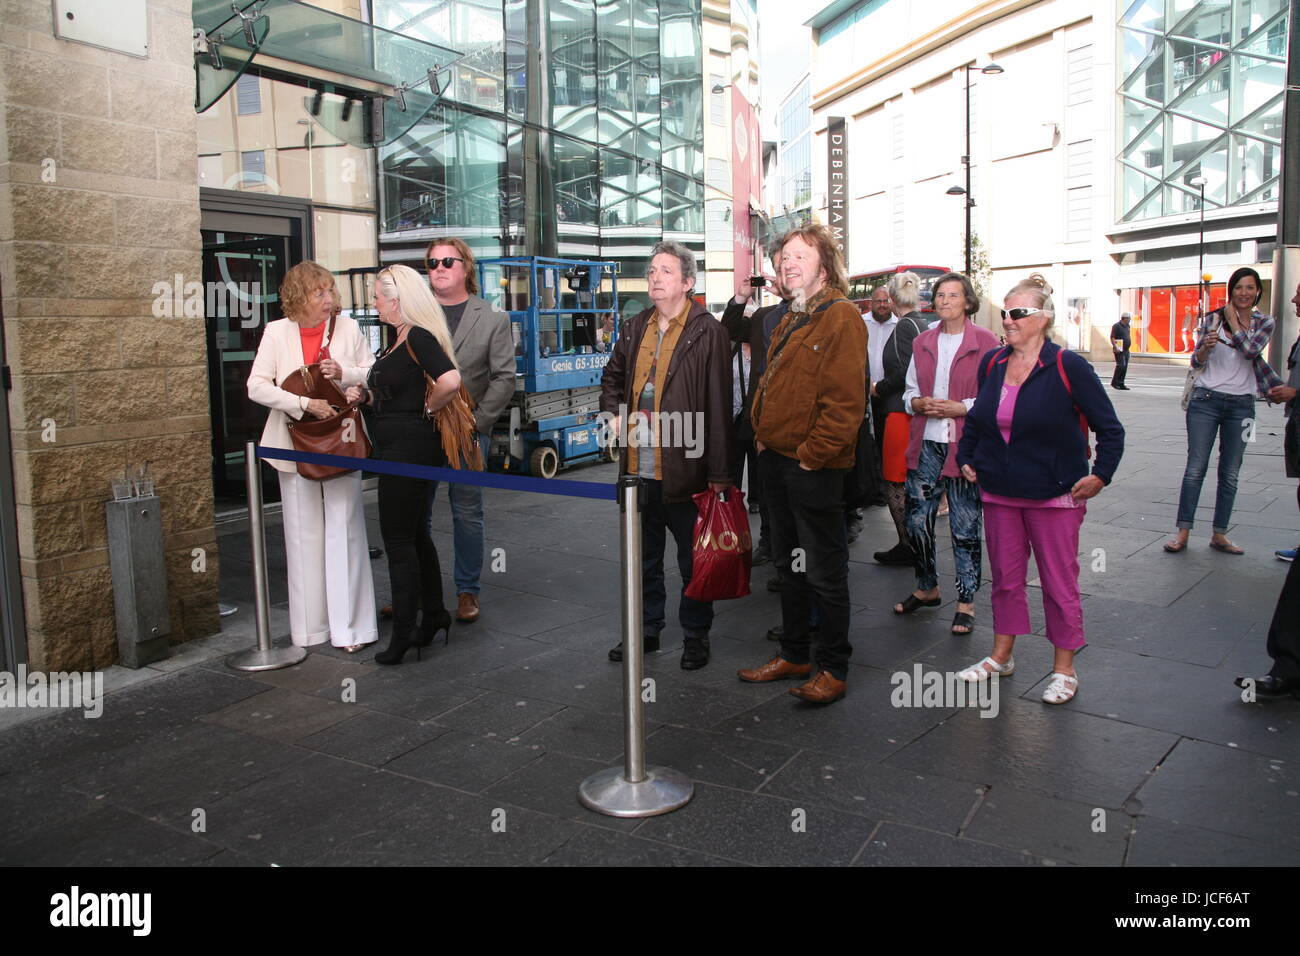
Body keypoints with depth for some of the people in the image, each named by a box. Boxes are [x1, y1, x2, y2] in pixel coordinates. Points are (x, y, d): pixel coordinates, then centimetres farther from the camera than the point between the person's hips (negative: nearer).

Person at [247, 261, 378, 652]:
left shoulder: (347, 327, 2)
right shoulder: (277, 332, 0)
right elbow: (257, 386, -6)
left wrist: (344, 373, -14)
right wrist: (304, 403, -18)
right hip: (296, 443, 1)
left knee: (344, 530, -2)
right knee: (304, 535, 8)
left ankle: (349, 627, 4)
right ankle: (310, 626, 19)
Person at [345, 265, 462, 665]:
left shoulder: (418, 336, -17)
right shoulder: (403, 338, 14)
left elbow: (450, 381, -32)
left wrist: (428, 407, -16)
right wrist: (365, 395, 5)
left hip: (410, 446, -10)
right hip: (400, 447, 10)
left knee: (399, 538, -4)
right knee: (414, 533, 18)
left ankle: (403, 633, 4)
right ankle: (434, 614, 30)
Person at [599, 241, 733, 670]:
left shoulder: (708, 332, -8)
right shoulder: (637, 328, 12)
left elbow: (718, 405, -12)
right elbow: (612, 377, 29)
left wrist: (719, 473, -15)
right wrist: (614, 412, 9)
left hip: (684, 469, -6)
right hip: (638, 468, 6)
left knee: (693, 558, 8)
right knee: (644, 555, 17)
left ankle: (695, 635, 24)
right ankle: (646, 628, 33)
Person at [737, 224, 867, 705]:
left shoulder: (841, 317, -14)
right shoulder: (791, 321, 16)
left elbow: (845, 400, -21)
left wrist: (812, 455, -19)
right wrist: (764, 437, 11)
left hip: (814, 468, -9)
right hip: (776, 460, 9)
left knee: (825, 573, 2)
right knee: (789, 564, 18)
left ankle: (834, 668, 15)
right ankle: (794, 654, 32)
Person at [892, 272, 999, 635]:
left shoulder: (986, 342, -3)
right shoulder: (922, 342, 13)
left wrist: (960, 408, -16)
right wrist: (920, 403, -3)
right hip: (926, 444, 5)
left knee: (965, 526, 2)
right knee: (916, 520, 7)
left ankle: (966, 601, 14)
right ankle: (927, 588, 27)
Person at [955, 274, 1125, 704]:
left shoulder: (1068, 367, -10)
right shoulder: (991, 363, 5)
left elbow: (1110, 428, -5)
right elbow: (976, 419, 20)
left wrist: (1100, 474, -12)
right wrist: (965, 458, 11)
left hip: (1054, 495, -4)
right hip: (999, 493, 5)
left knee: (1059, 581, 5)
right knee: (1005, 576, 14)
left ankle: (1064, 669, 19)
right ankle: (1001, 656, 28)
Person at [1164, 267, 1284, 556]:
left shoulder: (1264, 322, 7)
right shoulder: (1213, 318, 4)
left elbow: (1251, 351, -12)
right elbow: (1196, 361, 2)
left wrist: (1233, 320, -5)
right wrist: (1206, 347, -19)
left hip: (1241, 404, 2)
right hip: (1206, 401, -2)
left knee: (1230, 473, 5)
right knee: (1195, 467, -5)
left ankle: (1219, 535, 13)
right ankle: (1183, 533, -1)